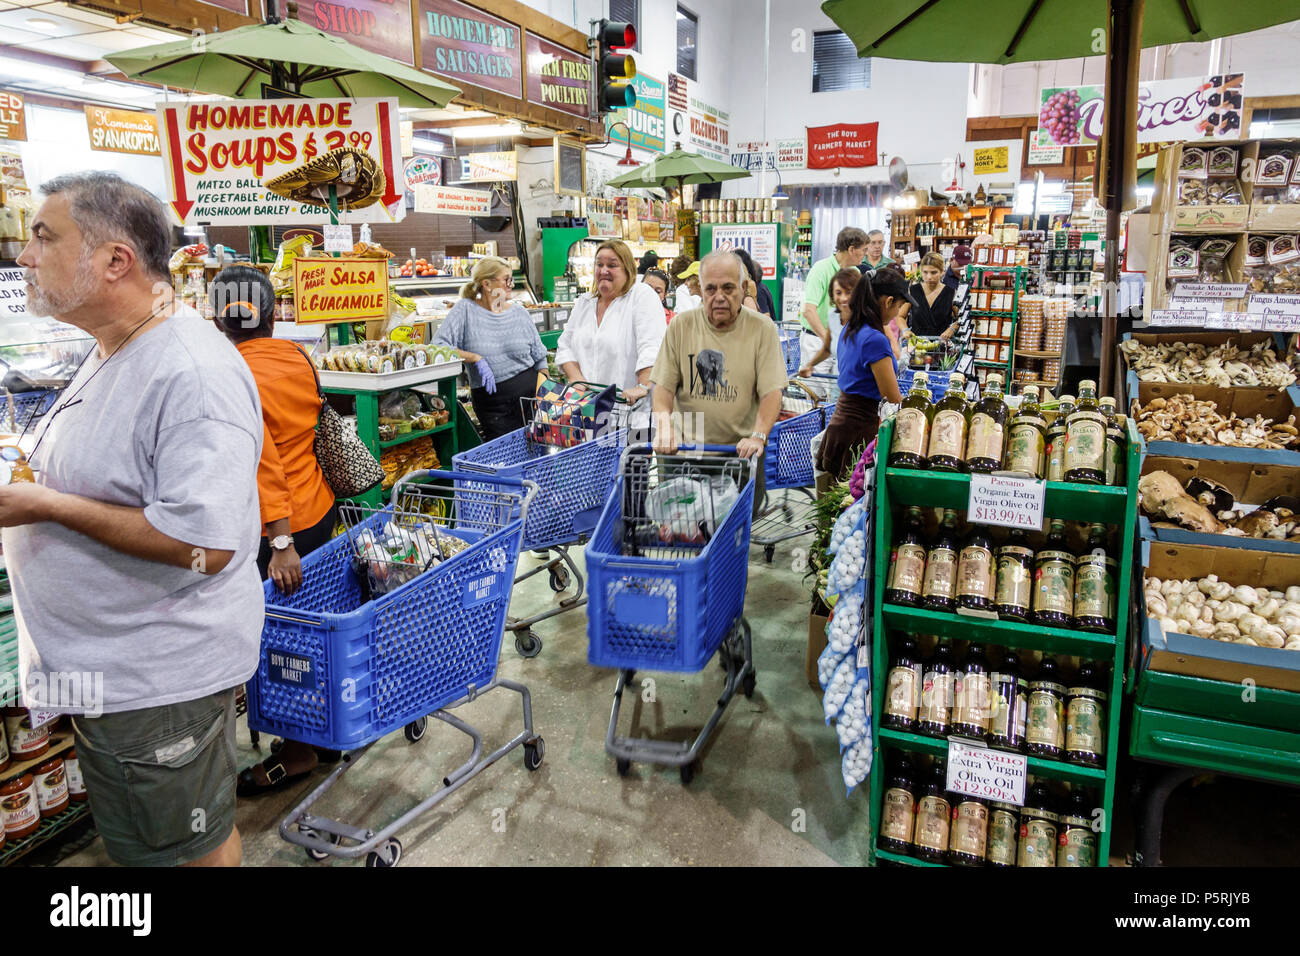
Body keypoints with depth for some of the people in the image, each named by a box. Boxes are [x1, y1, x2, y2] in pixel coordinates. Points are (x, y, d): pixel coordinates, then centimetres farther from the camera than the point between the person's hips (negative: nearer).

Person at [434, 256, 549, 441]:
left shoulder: (520, 313, 9)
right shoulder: (465, 310, -1)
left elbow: (539, 358, 14)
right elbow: (438, 346, -10)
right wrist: (476, 359, -17)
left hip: (530, 391, 3)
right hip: (492, 403, -3)